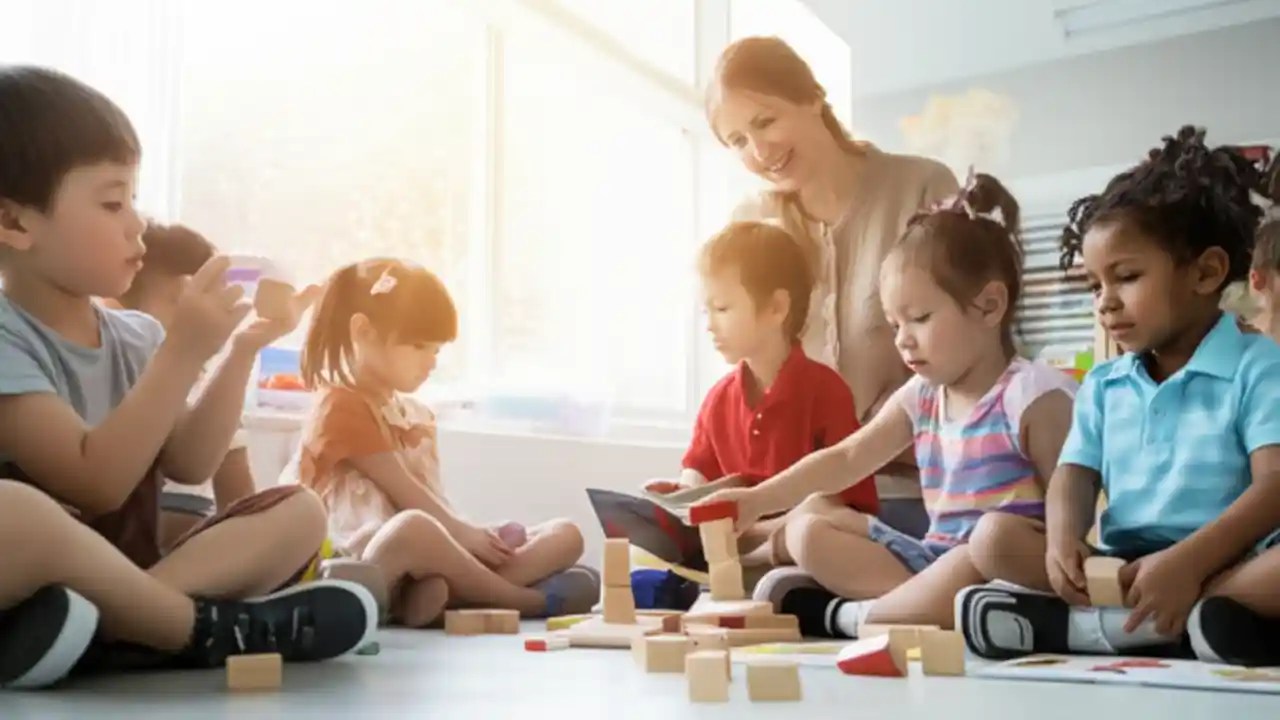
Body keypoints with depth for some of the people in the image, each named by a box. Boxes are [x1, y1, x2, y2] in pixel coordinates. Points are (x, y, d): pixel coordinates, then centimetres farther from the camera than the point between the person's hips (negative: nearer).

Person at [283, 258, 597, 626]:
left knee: (566, 535, -3)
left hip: (429, 555, 9)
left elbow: (433, 495, 15)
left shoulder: (416, 414, 24)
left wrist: (471, 533, -5)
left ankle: (442, 591, -32)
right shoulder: (342, 406, -2)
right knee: (414, 527, -44)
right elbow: (399, 487, -10)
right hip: (370, 562, -9)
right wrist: (460, 532, -10)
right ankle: (528, 599, -23)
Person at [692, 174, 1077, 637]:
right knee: (808, 534, 1)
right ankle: (929, 603, -20)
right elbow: (846, 458, 9)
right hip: (938, 560, 8)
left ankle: (845, 616, -21)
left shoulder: (1033, 394, -12)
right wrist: (757, 499, 0)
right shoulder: (921, 395, 10)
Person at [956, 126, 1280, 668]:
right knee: (997, 537, -14)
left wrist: (1189, 561, -29)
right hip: (1125, 568, 5)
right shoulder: (1102, 385, 16)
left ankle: (1079, 623, -35)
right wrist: (1064, 540, -18)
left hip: (1226, 561, -4)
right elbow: (1075, 475, 7)